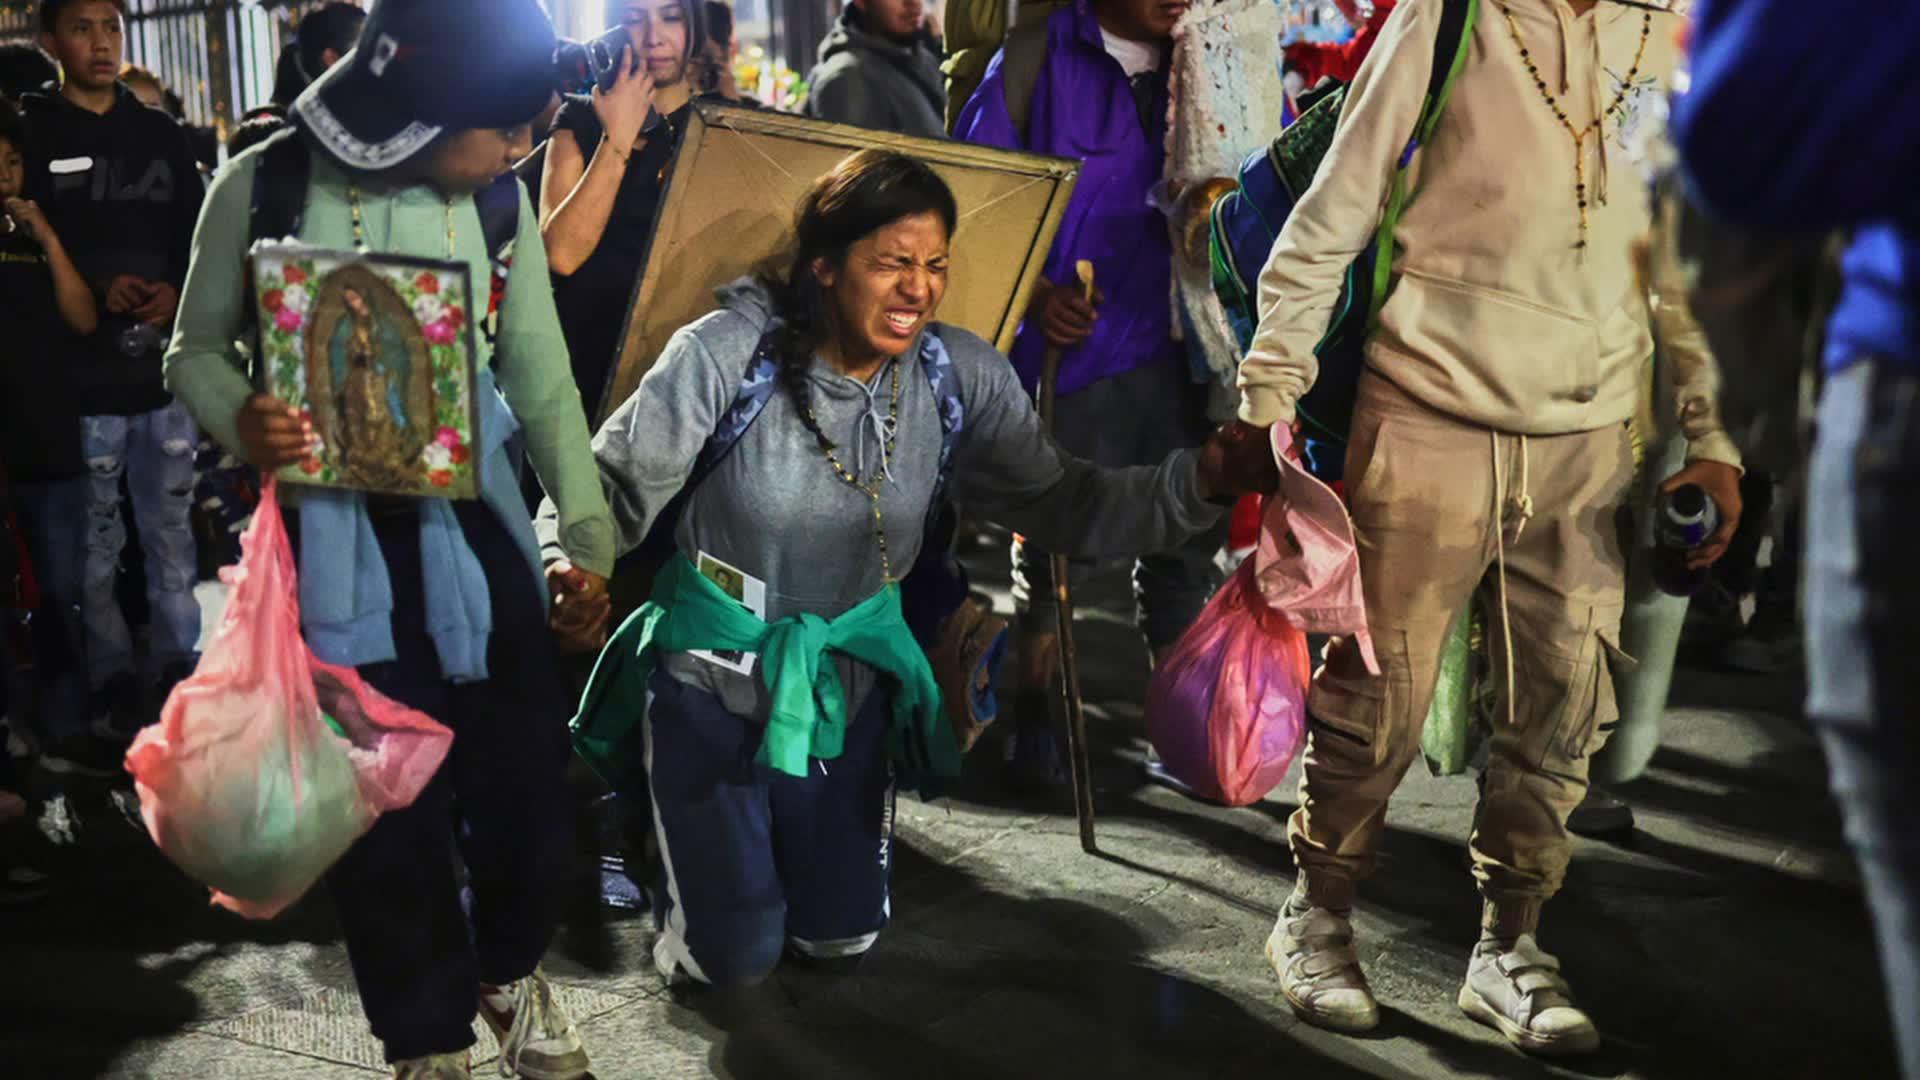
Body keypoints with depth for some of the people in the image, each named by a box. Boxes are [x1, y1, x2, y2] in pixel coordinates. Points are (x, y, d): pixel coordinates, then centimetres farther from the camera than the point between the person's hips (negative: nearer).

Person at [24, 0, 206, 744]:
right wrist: (93, 291, -16)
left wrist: (178, 291, -6)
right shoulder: (30, 135, 0)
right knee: (94, 544, 2)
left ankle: (177, 669, 21)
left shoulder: (160, 134, 12)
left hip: (166, 367, 4)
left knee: (171, 530, 10)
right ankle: (113, 682, 13)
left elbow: (199, 233, 13)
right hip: (80, 376, -3)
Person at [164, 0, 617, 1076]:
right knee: (384, 806, 5)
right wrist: (240, 423, -19)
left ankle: (511, 969, 39)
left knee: (526, 771, 8)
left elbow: (542, 378, 4)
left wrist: (590, 533, 4)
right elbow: (197, 349, 3)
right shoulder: (262, 186, -8)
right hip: (330, 539, -2)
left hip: (473, 526, 2)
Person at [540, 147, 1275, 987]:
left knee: (841, 937, 15)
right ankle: (668, 817, 36)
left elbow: (1062, 503, -9)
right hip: (712, 676, -3)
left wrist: (1201, 480, -24)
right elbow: (610, 486, -16)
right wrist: (568, 573, -37)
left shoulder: (961, 375, -12)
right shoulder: (729, 353, -22)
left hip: (849, 685, 3)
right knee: (735, 957, 4)